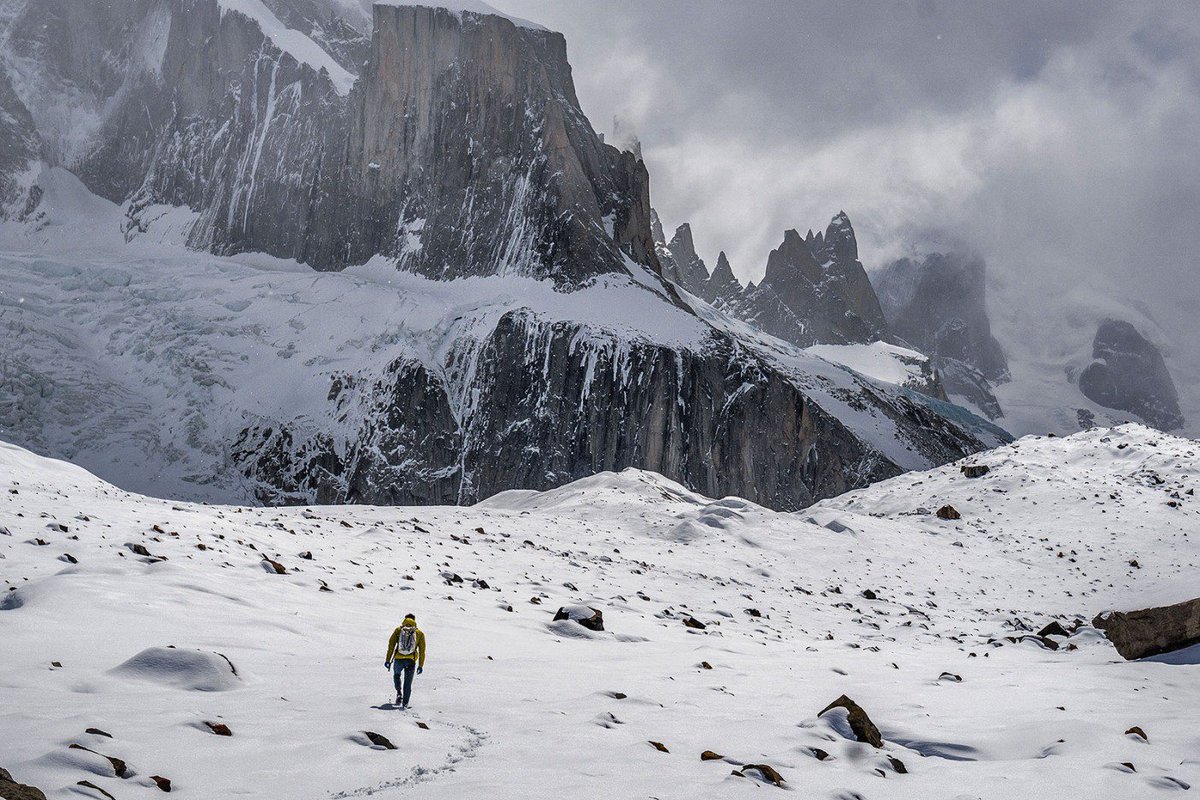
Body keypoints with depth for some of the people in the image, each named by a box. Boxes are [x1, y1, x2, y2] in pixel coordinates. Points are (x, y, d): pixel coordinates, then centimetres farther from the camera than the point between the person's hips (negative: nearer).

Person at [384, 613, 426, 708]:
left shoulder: (398, 630, 4)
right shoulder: (420, 633, 6)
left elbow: (391, 645, 0)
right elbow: (422, 650, 4)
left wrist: (388, 660, 2)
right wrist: (421, 665, 8)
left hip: (398, 659, 0)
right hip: (411, 661, 0)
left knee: (397, 675, 28)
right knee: (408, 683, 11)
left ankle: (399, 693, 7)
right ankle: (405, 704, 5)